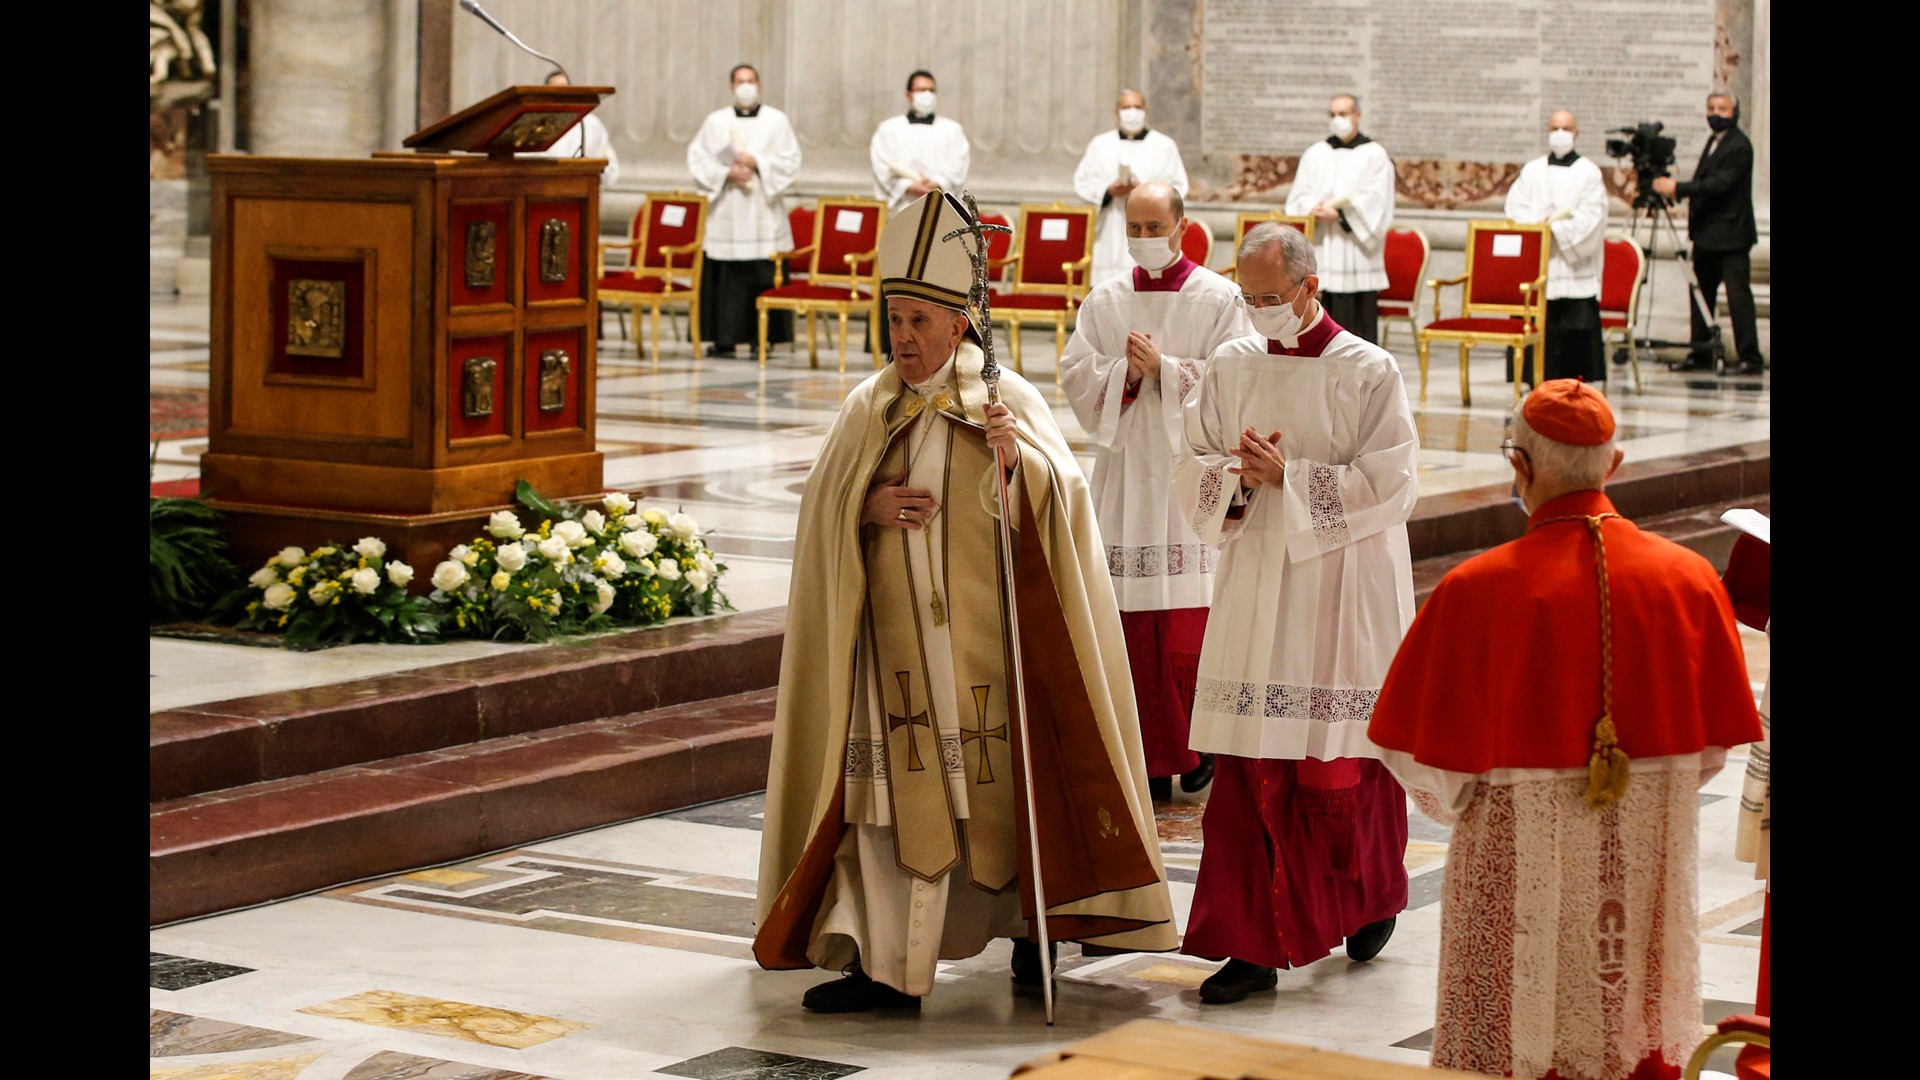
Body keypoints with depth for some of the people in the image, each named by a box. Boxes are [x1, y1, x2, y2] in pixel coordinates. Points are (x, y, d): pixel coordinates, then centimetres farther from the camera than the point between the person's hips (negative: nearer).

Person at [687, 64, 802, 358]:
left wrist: (757, 163, -9)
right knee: (725, 276, -5)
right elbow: (697, 158, 5)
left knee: (764, 277, -6)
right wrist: (726, 173, -9)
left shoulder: (776, 120, 9)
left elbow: (790, 160, 3)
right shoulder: (715, 121, 12)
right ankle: (724, 338, 0)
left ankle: (763, 337, -3)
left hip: (763, 212, -1)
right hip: (725, 212, 1)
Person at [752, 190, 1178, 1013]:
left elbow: (1063, 496, -8)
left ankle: (1033, 923, 28)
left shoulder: (1008, 399, 0)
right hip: (895, 630, 2)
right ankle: (886, 965, -6)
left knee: (1002, 782, 5)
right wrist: (869, 506, -12)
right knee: (892, 785, -5)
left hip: (985, 633, -2)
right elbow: (820, 506, 7)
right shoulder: (869, 407, 8)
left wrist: (1021, 461, -27)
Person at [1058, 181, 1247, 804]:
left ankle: (1200, 746, 12)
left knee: (1190, 624, -5)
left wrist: (1164, 368, -14)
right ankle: (1151, 758, 7)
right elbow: (1075, 376, 4)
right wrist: (1125, 371, -12)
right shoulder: (1104, 302, 11)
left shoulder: (1218, 298, 1)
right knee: (1133, 624, 0)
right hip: (1124, 470, 3)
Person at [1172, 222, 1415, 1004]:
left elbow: (1392, 486, -11)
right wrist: (1239, 475, -15)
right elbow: (1192, 472, 6)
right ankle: (1253, 946, 2)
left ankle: (1374, 897, 32)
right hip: (1255, 594, 3)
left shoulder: (1370, 373, -5)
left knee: (1347, 765, 5)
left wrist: (1289, 477, -15)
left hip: (1344, 596, -3)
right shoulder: (1231, 367, 7)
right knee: (1248, 773, -2)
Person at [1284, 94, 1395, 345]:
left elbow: (1375, 200, -6)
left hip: (1356, 251, -3)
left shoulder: (1374, 155, 4)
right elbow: (1299, 196, 8)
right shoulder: (1315, 154, 15)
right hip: (1321, 248, 3)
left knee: (1359, 314, -5)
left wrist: (1339, 211, -18)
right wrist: (1314, 209, -14)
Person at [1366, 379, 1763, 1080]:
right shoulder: (1688, 579, -5)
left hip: (1521, 863, -3)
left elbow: (1430, 762, -10)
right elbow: (1712, 747, 3)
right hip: (1651, 860, 3)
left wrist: (1456, 803, 12)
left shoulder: (1476, 590, -16)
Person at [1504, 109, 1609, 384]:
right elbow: (1516, 207, 5)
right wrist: (1541, 224, -12)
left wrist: (1552, 227, -10)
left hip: (1575, 267, -2)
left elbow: (1590, 218, -4)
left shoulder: (1589, 173, 5)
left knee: (1576, 328, -8)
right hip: (1536, 266, 3)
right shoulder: (1532, 170, 14)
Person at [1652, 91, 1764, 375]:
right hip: (1707, 234, 9)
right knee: (1701, 294, 10)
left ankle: (1751, 358, -7)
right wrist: (1693, 207, 8)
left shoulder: (1739, 146, -13)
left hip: (1730, 234, -9)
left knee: (1738, 295, -9)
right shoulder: (1714, 141, 15)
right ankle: (1701, 354, 16)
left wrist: (1678, 188, -24)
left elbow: (1721, 183, -22)